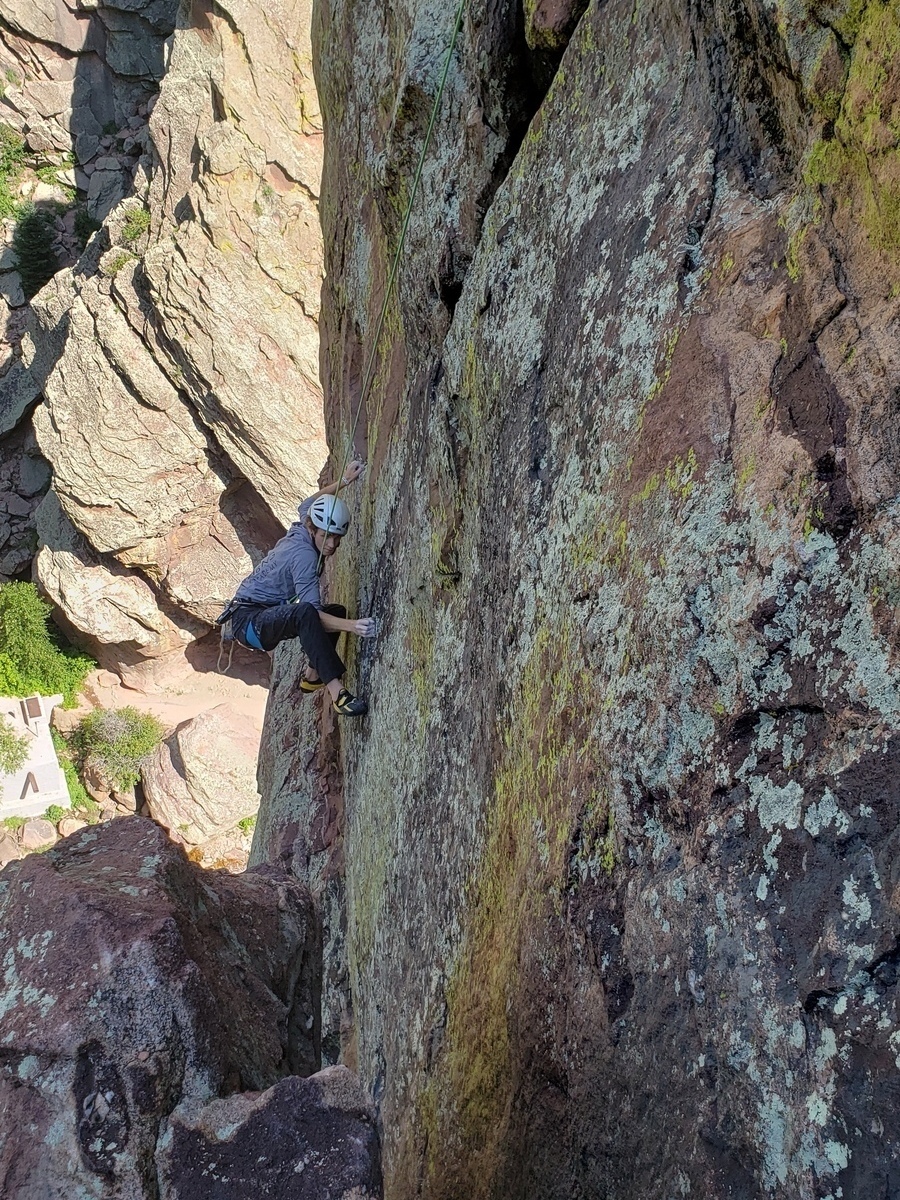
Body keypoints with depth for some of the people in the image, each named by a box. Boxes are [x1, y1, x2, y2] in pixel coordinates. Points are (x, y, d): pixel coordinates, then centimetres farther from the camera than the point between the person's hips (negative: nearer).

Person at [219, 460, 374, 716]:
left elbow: (309, 503, 27)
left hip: (267, 615, 11)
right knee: (304, 613, -41)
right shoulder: (304, 554, -25)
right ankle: (337, 692, -45)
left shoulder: (303, 527, 2)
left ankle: (312, 677, 27)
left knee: (337, 612, 19)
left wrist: (344, 481, 20)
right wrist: (352, 626, -44)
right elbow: (310, 610, -33)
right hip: (247, 620, -11)